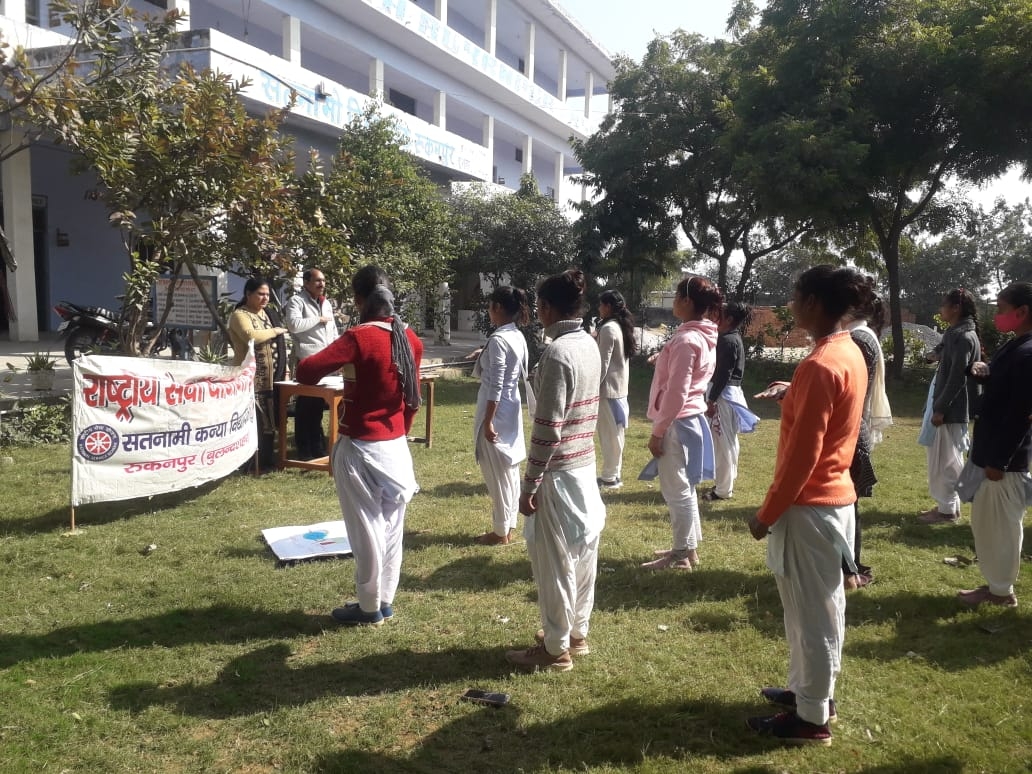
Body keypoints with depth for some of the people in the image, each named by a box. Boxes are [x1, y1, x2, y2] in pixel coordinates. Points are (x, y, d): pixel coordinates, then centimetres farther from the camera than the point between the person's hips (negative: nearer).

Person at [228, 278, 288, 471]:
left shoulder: (268, 314, 18)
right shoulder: (240, 315, -6)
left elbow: (278, 345, 21)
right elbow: (251, 336, -26)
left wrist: (285, 371, 15)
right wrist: (275, 331, -12)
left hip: (272, 378, 8)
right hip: (252, 379, -7)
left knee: (270, 420, 10)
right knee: (255, 422, -7)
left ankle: (268, 458, 18)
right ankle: (254, 461, -2)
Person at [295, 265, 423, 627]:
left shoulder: (360, 337, -18)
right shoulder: (410, 339, 3)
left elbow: (305, 372, -23)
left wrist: (338, 364, -3)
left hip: (361, 447, -7)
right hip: (396, 445, 7)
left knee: (366, 528, 5)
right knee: (391, 526, 15)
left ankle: (370, 607, 17)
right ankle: (385, 600, 27)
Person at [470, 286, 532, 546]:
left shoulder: (498, 339, -19)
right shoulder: (518, 337, 8)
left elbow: (495, 386, -22)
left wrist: (487, 421, -19)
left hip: (496, 411, -9)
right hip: (512, 408, 9)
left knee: (497, 473, 1)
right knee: (509, 470, 15)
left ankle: (500, 532, 11)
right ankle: (509, 526, 26)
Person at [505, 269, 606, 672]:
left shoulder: (556, 353, -20)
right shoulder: (590, 346, 7)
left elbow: (548, 428, -22)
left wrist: (530, 484, -16)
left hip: (558, 472, -9)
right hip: (585, 466, 9)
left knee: (553, 561, 3)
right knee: (581, 553, 17)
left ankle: (556, 649, 15)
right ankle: (576, 633, 32)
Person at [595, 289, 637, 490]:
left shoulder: (608, 329, -16)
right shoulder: (622, 327, 11)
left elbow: (603, 363, -18)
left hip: (608, 388, -9)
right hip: (619, 386, 9)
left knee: (608, 434, -2)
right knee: (615, 433, 14)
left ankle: (609, 477, 6)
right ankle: (613, 474, 22)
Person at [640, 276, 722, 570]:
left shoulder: (686, 339, -20)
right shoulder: (704, 336, 10)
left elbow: (676, 392, -21)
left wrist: (658, 431, -17)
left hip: (677, 423, -10)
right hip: (690, 419, 10)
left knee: (675, 489, 0)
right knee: (683, 486, 18)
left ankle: (682, 554, 10)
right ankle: (687, 547, 28)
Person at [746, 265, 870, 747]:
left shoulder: (819, 365, -23)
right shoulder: (850, 353, 7)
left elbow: (802, 452, -23)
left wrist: (767, 512, -16)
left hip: (810, 506, -10)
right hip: (836, 497, 10)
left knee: (811, 612, 3)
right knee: (823, 606, 20)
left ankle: (811, 718, 17)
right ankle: (812, 690, 35)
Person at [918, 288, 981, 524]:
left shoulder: (963, 337, -17)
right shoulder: (957, 334, 13)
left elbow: (957, 378, -22)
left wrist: (940, 409, -20)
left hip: (951, 409, -10)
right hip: (949, 407, 10)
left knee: (945, 460, -3)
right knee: (949, 459, 15)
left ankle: (947, 510, 5)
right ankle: (949, 504, 23)